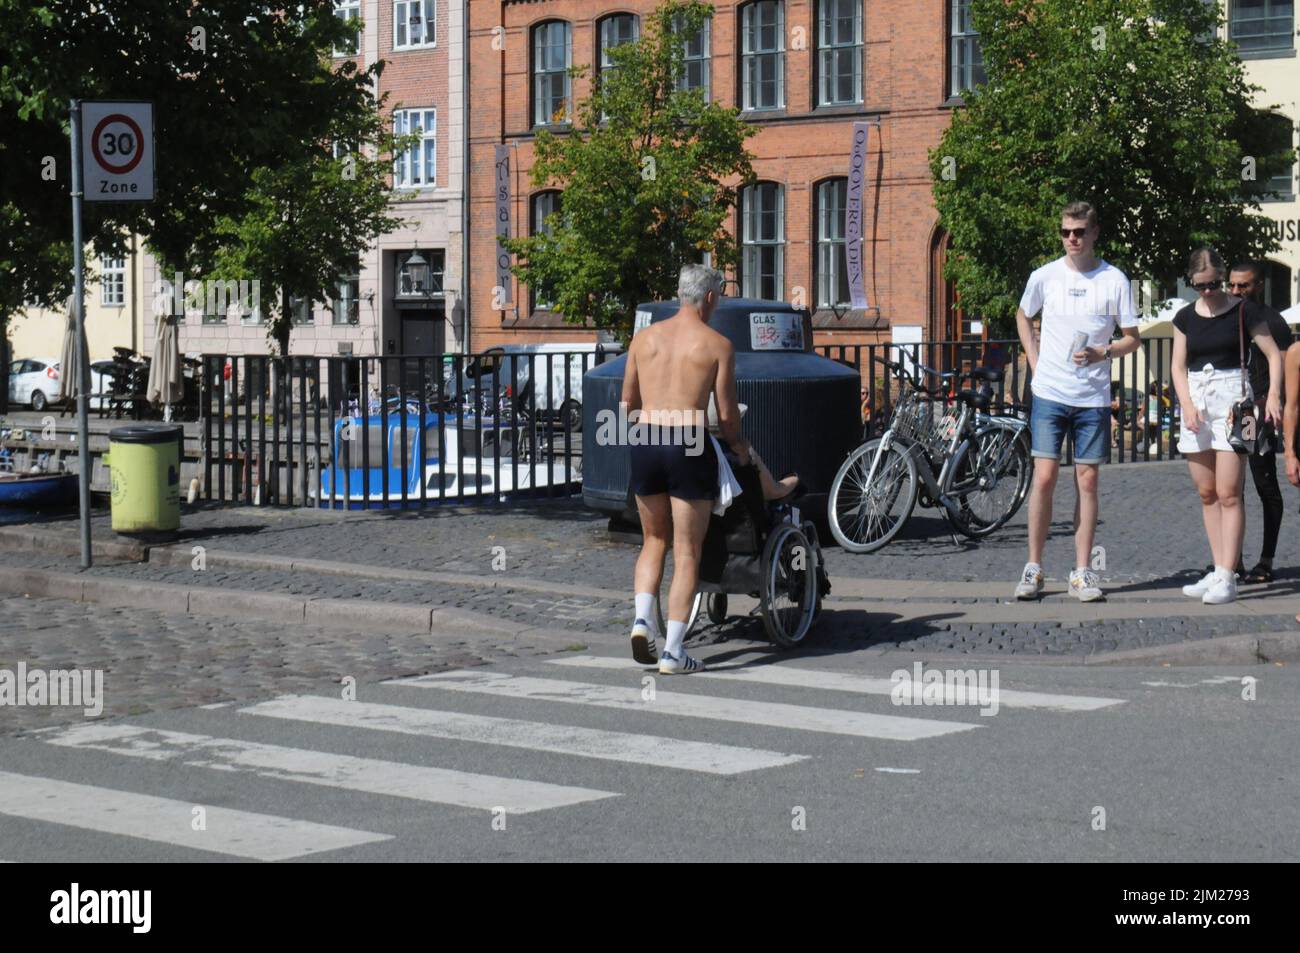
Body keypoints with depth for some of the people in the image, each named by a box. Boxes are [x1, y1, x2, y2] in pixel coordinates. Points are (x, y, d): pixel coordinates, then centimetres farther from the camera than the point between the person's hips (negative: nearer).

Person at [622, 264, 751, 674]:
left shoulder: (645, 337, 10)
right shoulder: (717, 345, -1)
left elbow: (627, 404, 15)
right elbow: (727, 414, -1)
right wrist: (739, 446, 20)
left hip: (646, 443, 4)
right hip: (690, 446, -4)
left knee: (654, 541, 22)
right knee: (687, 552, 4)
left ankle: (643, 618, 1)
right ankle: (673, 652, 2)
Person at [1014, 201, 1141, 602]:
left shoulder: (1114, 280, -2)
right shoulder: (1045, 276, 1)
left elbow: (1133, 339, 4)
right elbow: (1023, 316, 20)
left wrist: (1102, 352, -15)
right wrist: (1034, 361, 7)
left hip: (1093, 399, 0)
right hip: (1049, 393, 0)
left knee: (1087, 482, 4)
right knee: (1044, 478, -5)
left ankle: (1082, 573, 9)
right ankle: (1033, 567, 4)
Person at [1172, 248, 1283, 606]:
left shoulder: (1243, 311, -2)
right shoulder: (1185, 318, 10)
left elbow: (1274, 355, -2)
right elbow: (1178, 366, 9)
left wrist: (1273, 394, -16)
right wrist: (1187, 405, -7)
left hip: (1232, 397, -5)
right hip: (1196, 400, 5)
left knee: (1228, 494, -10)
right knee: (1207, 494, 7)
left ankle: (1227, 579, -10)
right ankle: (1218, 572, 13)